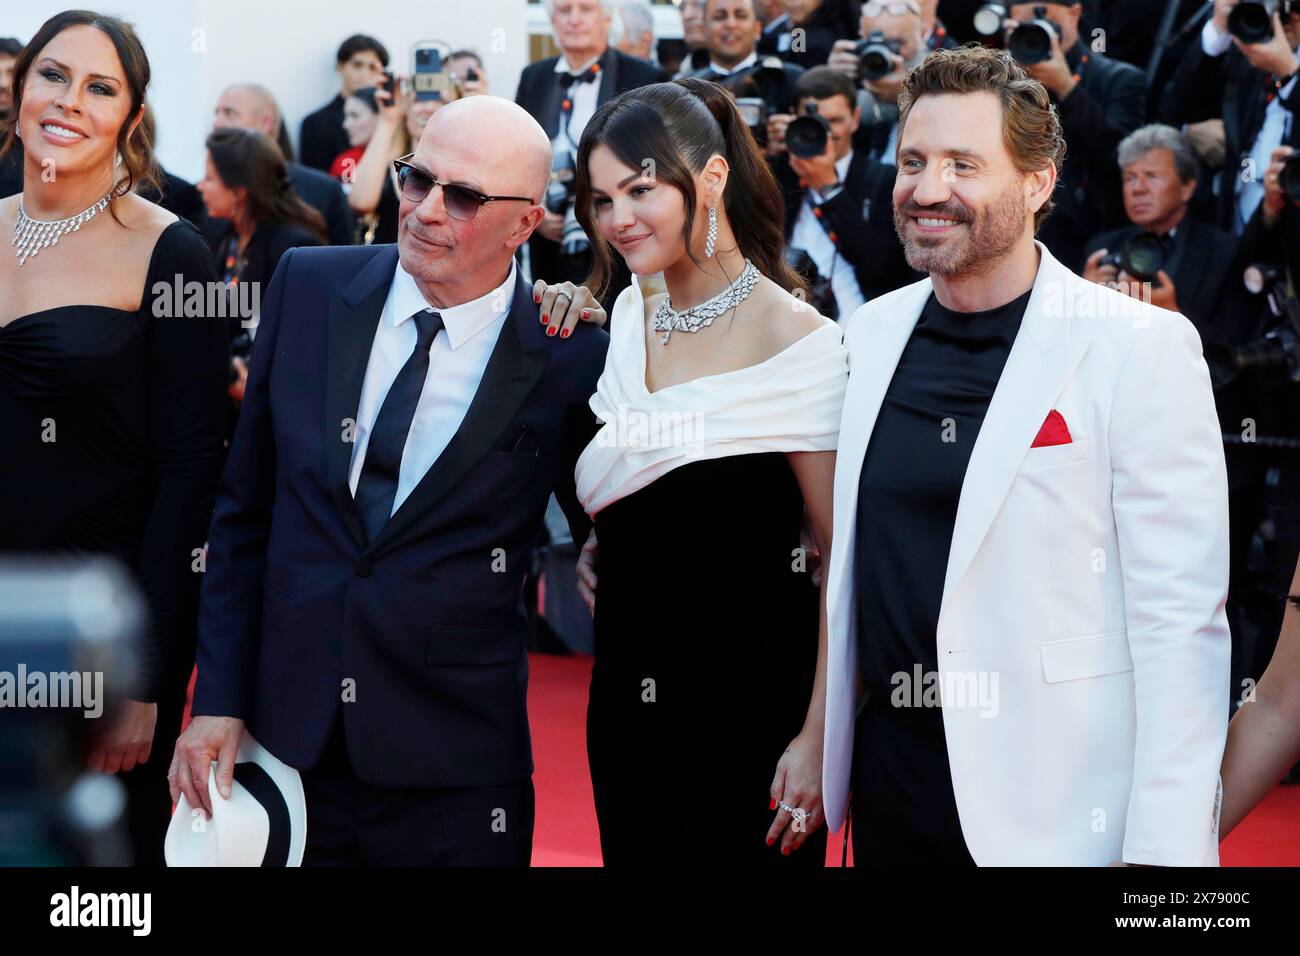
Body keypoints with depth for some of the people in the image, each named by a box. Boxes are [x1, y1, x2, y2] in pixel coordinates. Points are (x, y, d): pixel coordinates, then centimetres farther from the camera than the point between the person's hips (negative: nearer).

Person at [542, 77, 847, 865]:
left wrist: (818, 739, -19)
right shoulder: (622, 319, 7)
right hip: (626, 701, 6)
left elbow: (846, 559, -14)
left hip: (752, 706, -6)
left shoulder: (796, 339, -13)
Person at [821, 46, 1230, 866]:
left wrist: (1166, 848, -18)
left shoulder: (1139, 348, -10)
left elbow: (1181, 620, -13)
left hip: (1049, 810, -5)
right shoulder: (872, 333, 7)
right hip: (887, 781, 5)